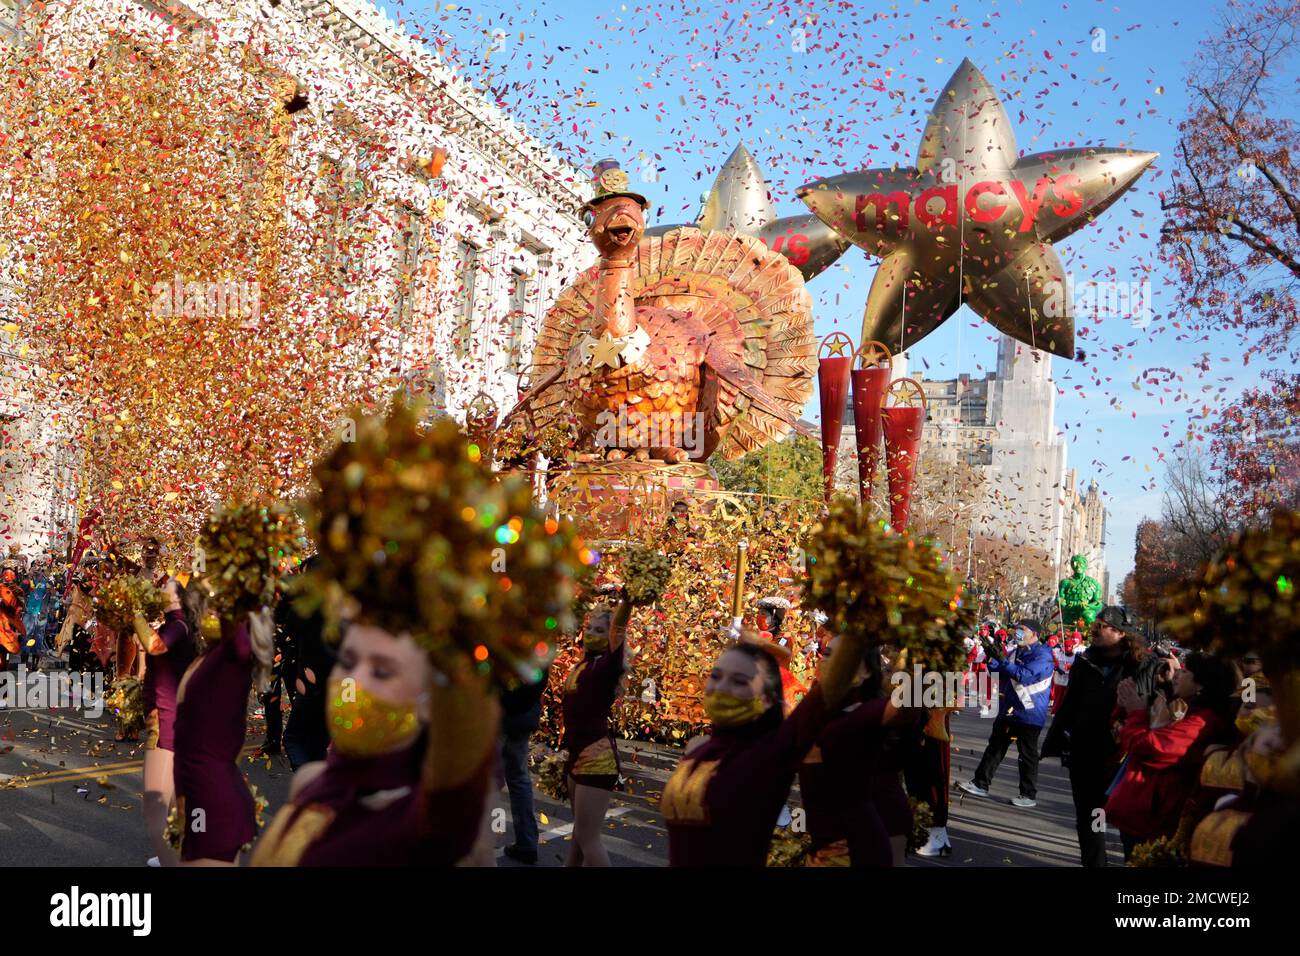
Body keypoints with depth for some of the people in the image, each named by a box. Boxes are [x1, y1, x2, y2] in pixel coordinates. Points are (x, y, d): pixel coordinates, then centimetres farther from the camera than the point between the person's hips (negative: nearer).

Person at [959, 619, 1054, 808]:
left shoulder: (1042, 654, -14)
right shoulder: (1015, 652, 11)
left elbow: (1025, 675, -27)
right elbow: (999, 672, 13)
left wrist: (1001, 659, -29)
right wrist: (992, 657, -5)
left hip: (1029, 713, -8)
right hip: (1008, 710, 8)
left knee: (1027, 755, 2)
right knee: (995, 747, 12)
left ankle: (1029, 795, 11)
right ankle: (981, 784, 20)